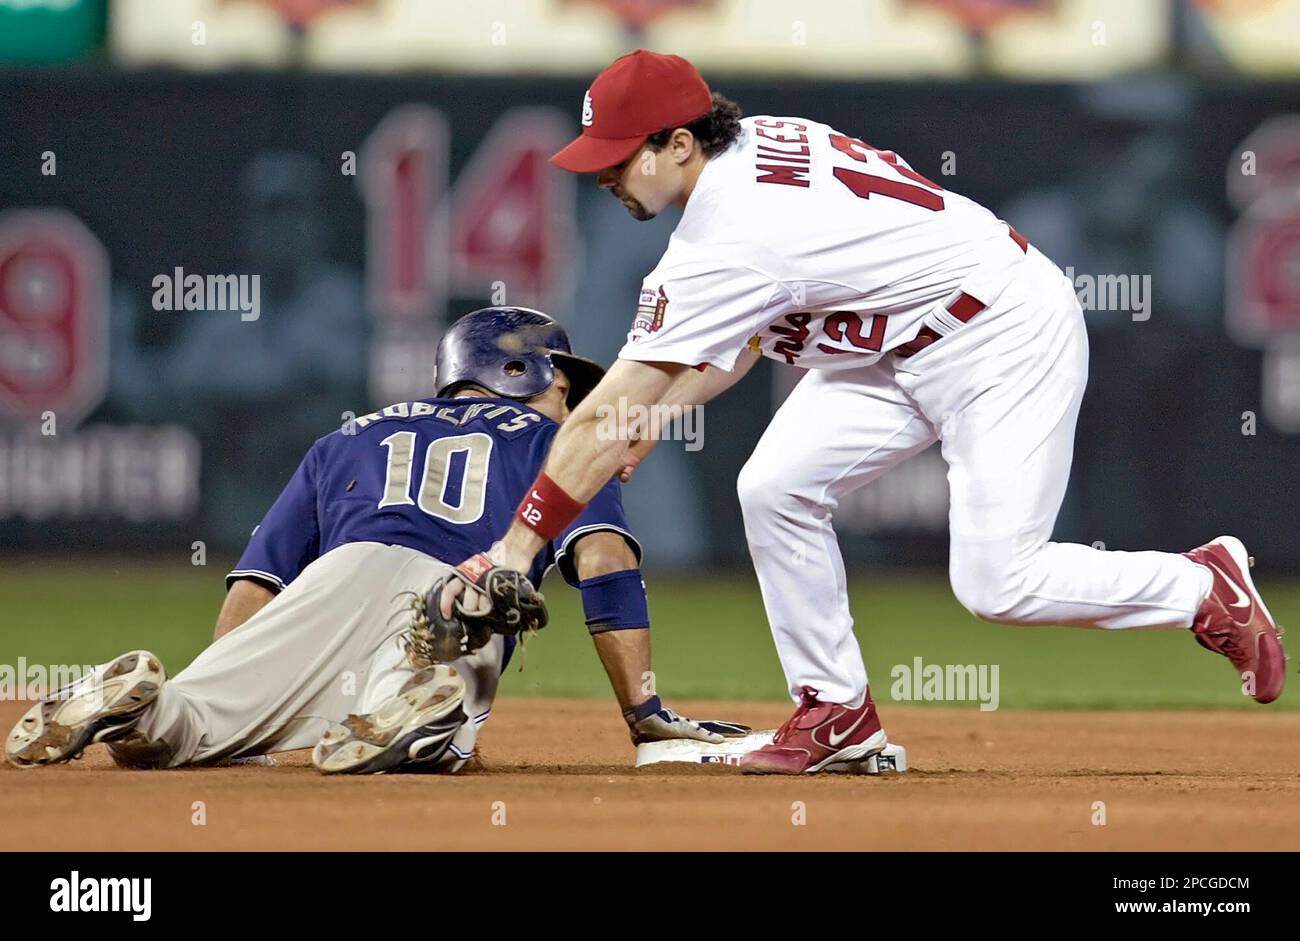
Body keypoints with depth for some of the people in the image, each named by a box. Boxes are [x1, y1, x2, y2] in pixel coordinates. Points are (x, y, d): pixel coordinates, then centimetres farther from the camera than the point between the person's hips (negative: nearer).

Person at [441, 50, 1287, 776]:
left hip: (1009, 336, -10)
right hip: (905, 346, 10)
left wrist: (519, 543, -22)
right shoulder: (753, 147, -2)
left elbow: (606, 415, -26)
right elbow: (751, 325, 13)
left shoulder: (724, 241, -28)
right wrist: (658, 415, 4)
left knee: (997, 584, -14)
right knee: (777, 488, -4)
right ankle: (838, 716, 5)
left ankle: (1209, 585, 8)